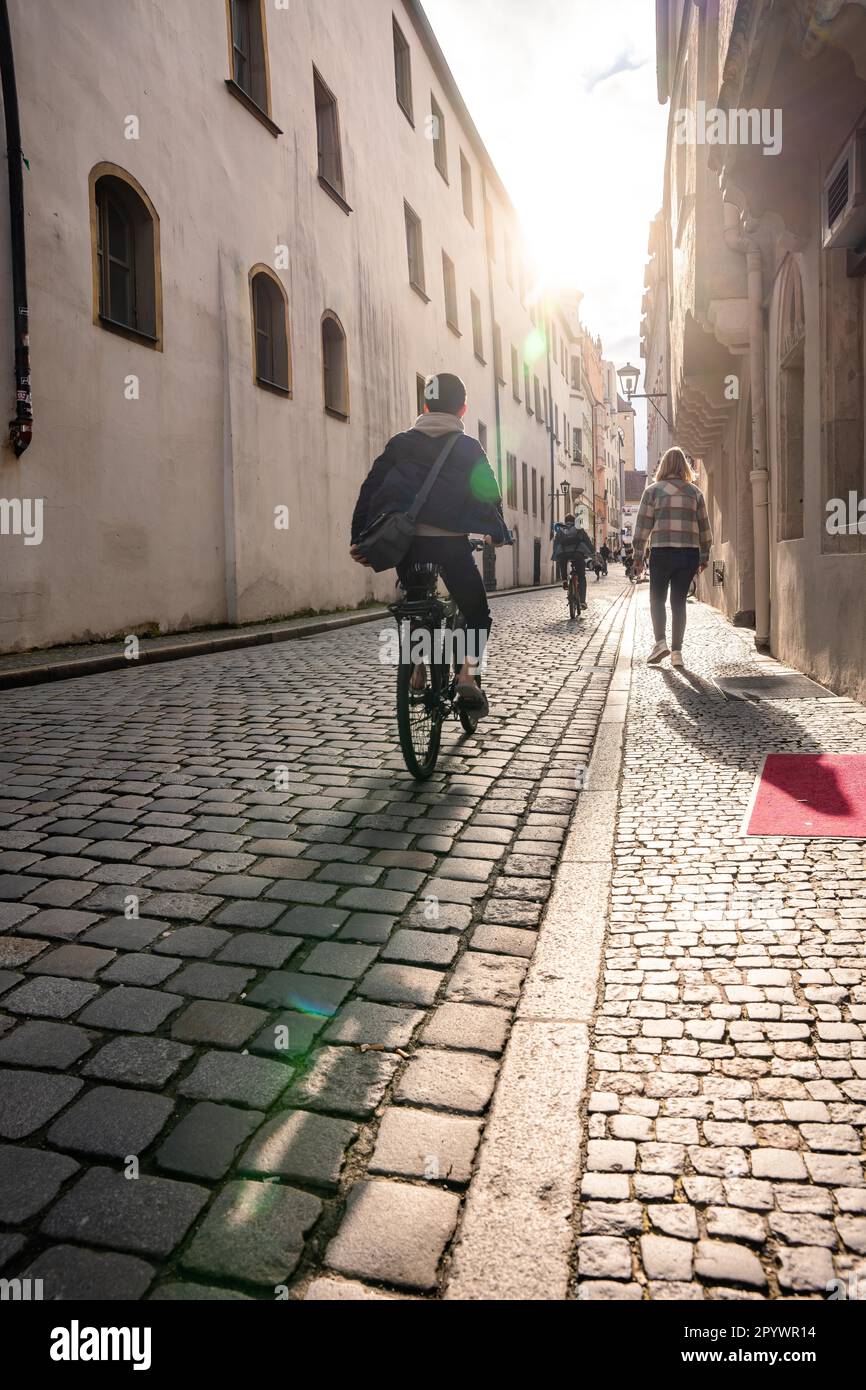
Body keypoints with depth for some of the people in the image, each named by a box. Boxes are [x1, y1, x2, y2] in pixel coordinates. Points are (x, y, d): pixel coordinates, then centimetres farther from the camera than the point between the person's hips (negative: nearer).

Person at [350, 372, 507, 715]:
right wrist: (497, 533, 27)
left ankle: (418, 670, 19)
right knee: (476, 611, 11)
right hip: (451, 541, -2)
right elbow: (489, 493, 11)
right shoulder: (468, 448, 10)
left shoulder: (401, 443, 15)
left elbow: (370, 489, 9)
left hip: (406, 541, 3)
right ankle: (468, 675, -9)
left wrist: (359, 539, 10)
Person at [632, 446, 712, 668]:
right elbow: (704, 526, 12)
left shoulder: (653, 490, 4)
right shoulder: (695, 491, 12)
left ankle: (660, 642, -9)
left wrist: (638, 556, 3)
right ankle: (676, 651, 5)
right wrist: (704, 556, 18)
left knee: (657, 598, 9)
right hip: (689, 553, 2)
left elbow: (643, 525, 0)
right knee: (679, 601, 7)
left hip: (662, 552, -2)